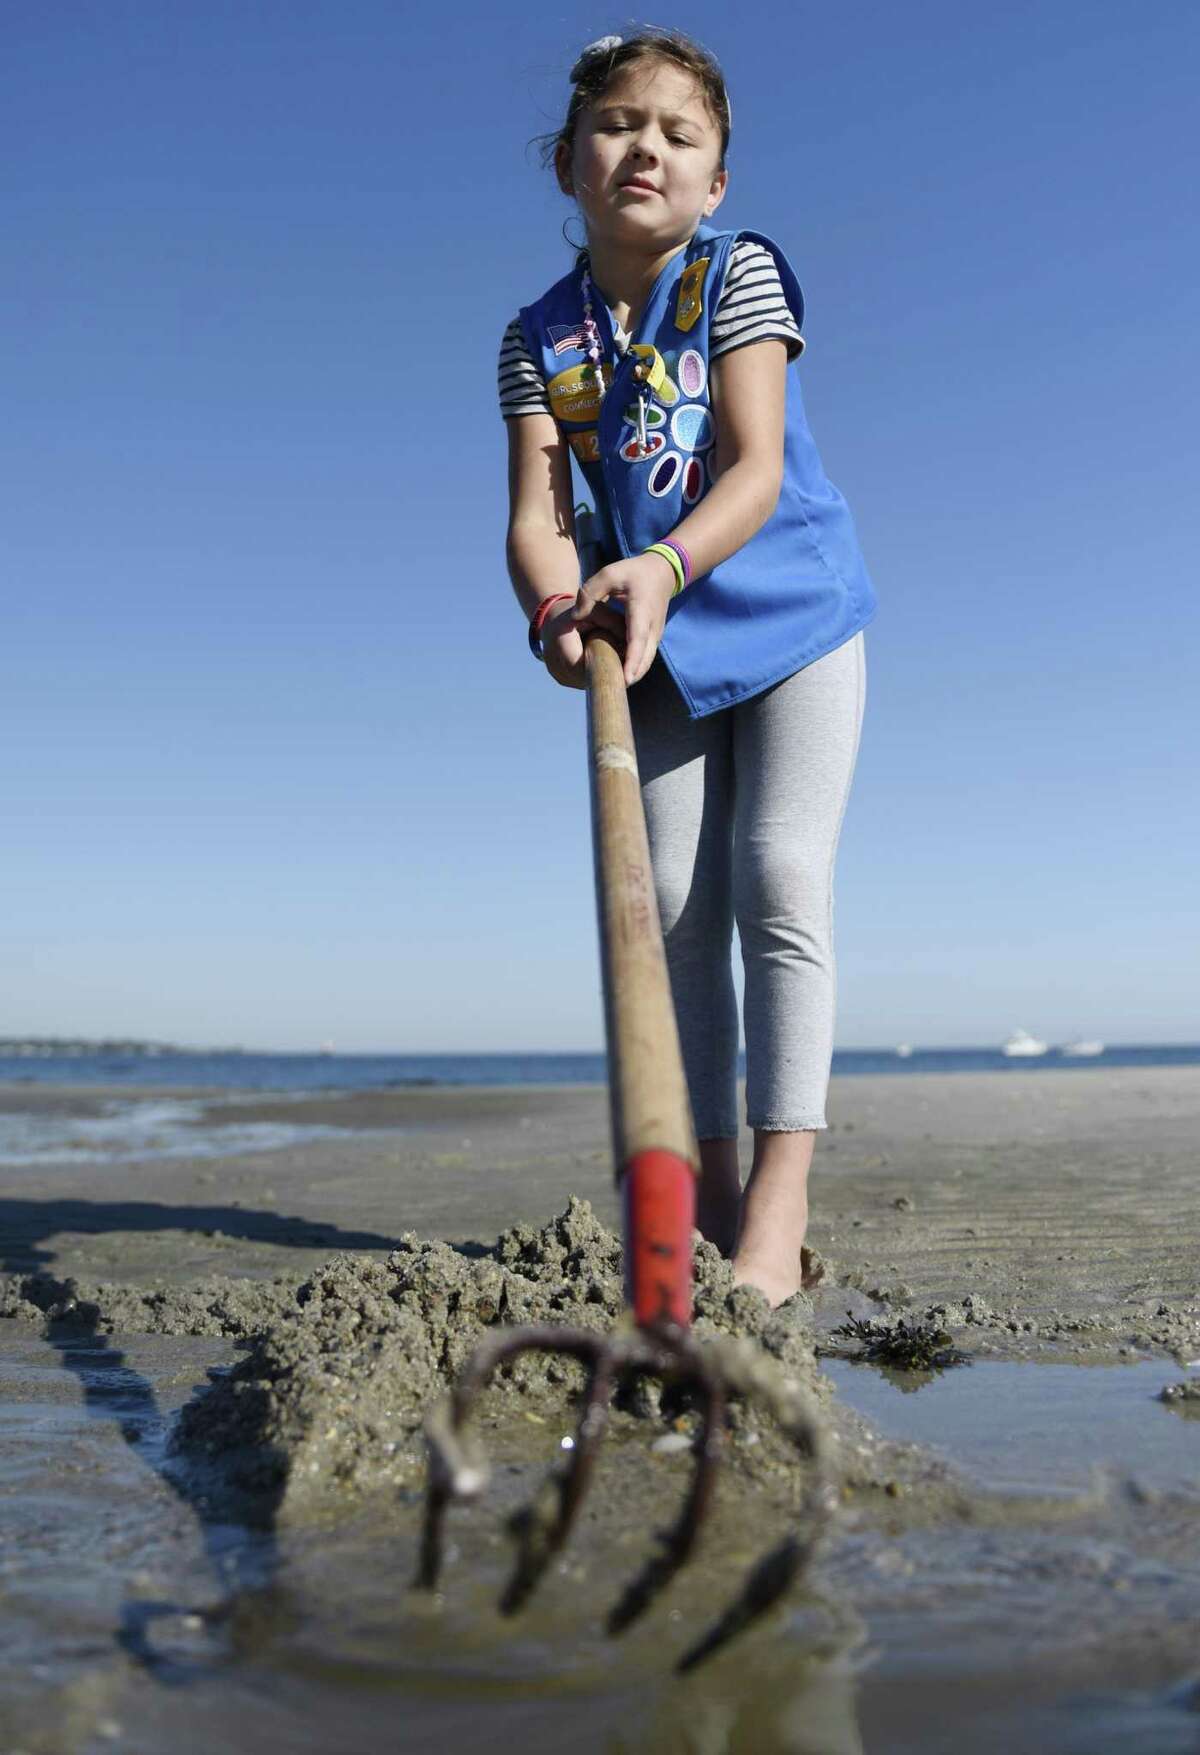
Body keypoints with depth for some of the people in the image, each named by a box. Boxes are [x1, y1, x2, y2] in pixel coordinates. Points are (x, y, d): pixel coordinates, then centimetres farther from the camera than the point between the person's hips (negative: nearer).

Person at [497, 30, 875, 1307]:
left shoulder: (740, 276, -6)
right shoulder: (539, 339, 1)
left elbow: (756, 467, -18)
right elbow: (536, 514, -10)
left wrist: (661, 564, -37)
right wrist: (557, 609, -33)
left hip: (789, 610, -3)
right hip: (653, 636, 3)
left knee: (780, 877, -15)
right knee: (674, 905, -2)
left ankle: (778, 1211, -15)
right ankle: (711, 1192, 7)